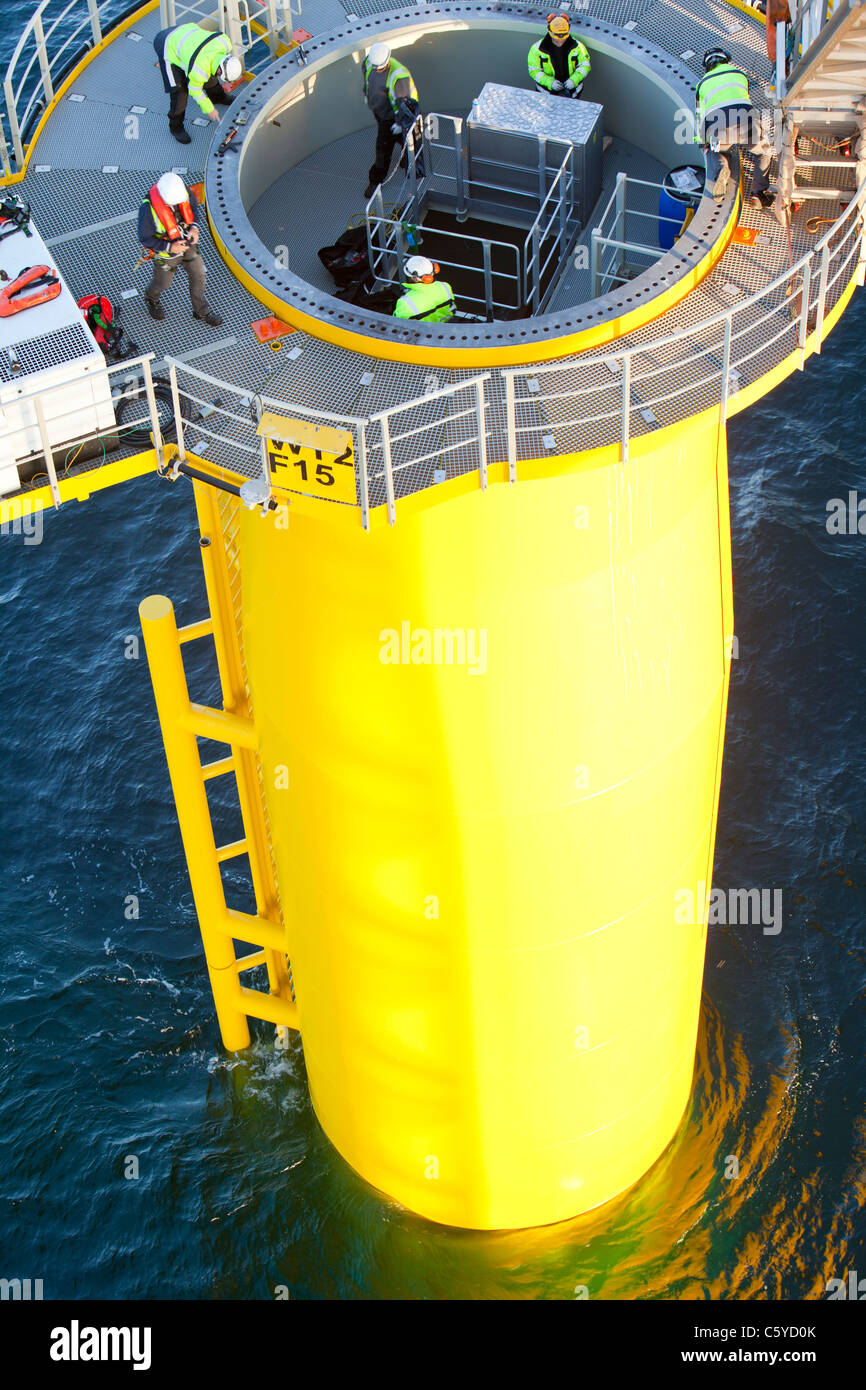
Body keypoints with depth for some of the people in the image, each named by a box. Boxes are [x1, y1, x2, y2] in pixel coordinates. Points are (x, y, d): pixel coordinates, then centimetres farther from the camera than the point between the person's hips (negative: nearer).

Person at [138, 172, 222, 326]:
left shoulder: (180, 186, -26)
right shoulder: (148, 208, -39)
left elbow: (193, 205, -3)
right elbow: (145, 238, -24)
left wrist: (194, 227, -19)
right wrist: (170, 247, -33)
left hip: (187, 242, 4)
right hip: (165, 250, -4)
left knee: (198, 276, 18)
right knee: (163, 282, 22)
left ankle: (201, 311, 44)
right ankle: (151, 298, 58)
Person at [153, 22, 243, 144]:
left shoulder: (224, 42, -23)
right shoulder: (199, 71, -36)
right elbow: (195, 91, -16)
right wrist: (209, 109, -2)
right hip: (169, 50, -7)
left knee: (209, 76, 19)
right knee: (179, 91, -9)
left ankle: (217, 96, 50)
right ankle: (176, 127, 13)